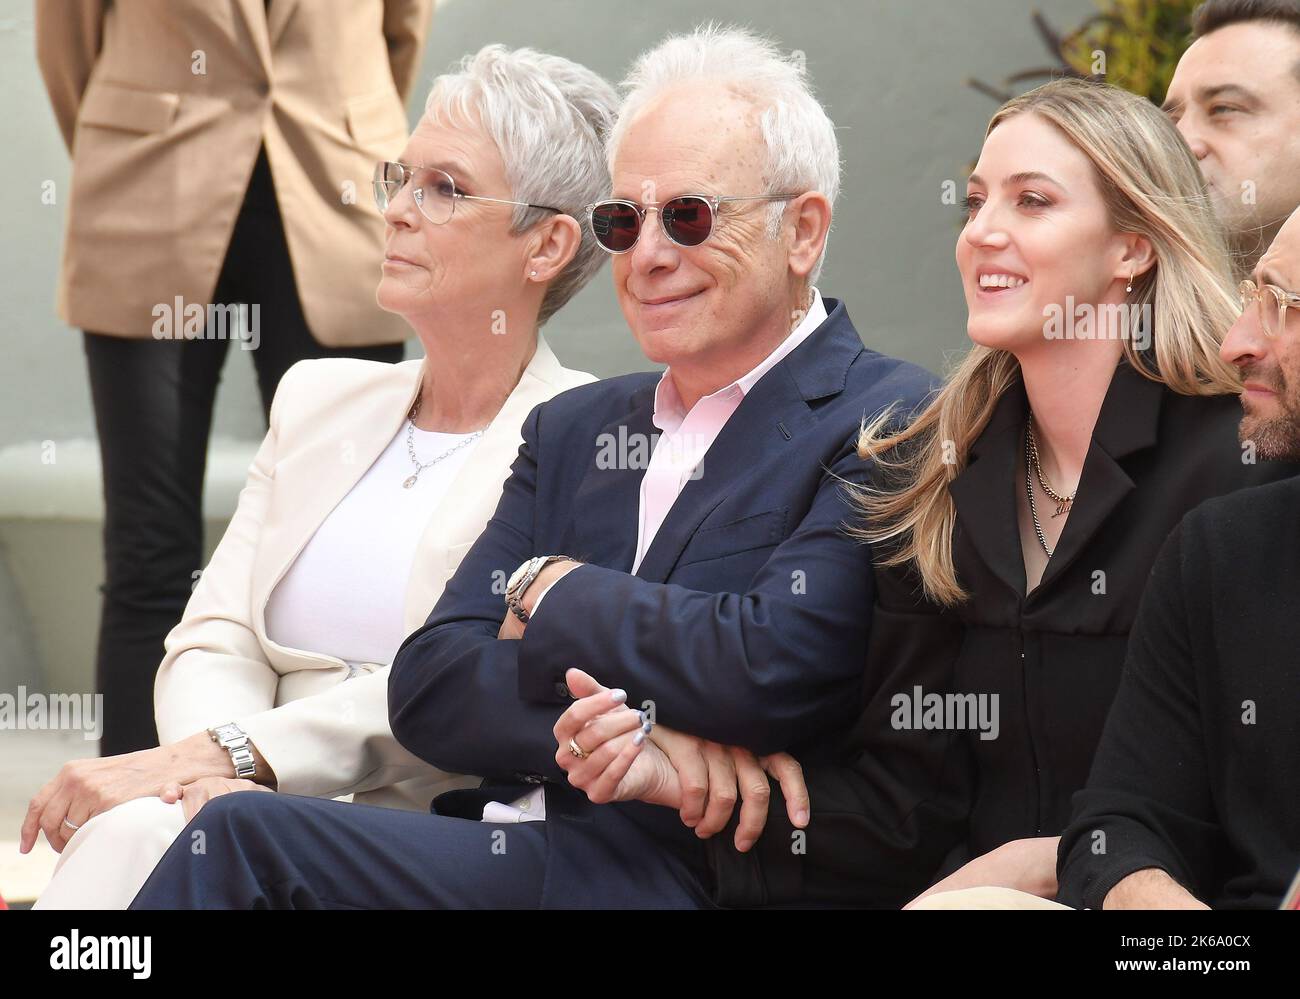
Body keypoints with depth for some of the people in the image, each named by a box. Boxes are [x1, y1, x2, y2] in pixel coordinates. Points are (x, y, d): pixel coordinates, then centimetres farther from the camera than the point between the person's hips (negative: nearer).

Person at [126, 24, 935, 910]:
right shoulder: (572, 430, 20)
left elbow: (768, 666, -19)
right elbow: (428, 688, 8)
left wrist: (548, 588, -2)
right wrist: (624, 729, -12)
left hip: (681, 873, -6)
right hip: (501, 847, 6)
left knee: (248, 838, -22)